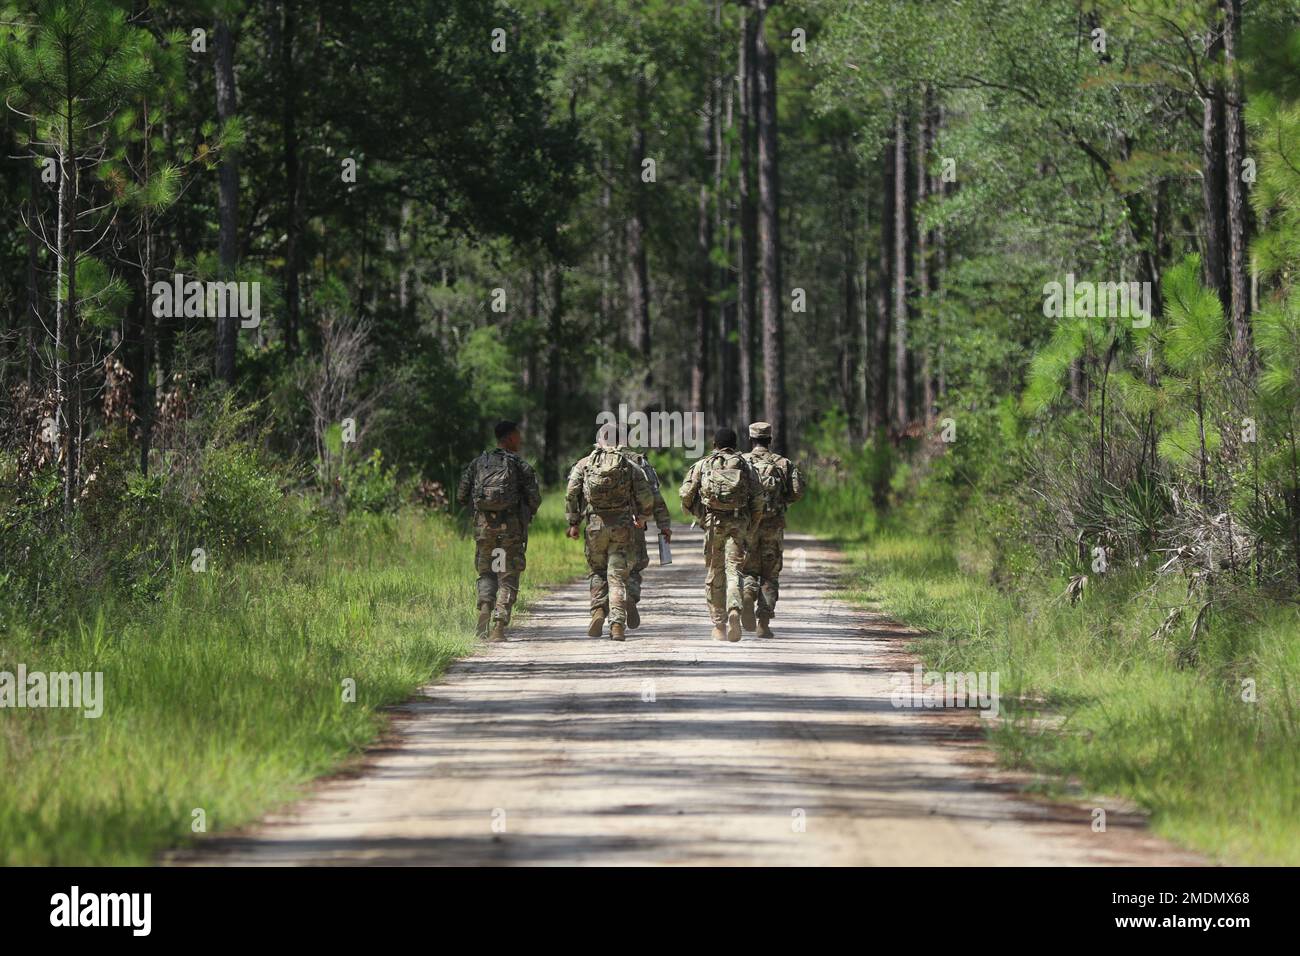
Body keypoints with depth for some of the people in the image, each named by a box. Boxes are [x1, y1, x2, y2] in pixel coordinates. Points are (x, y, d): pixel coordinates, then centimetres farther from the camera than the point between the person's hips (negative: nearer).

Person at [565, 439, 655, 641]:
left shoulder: (583, 465, 8)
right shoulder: (630, 467, 7)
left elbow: (571, 493, -2)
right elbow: (646, 497, 4)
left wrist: (573, 523, 5)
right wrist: (641, 518, 22)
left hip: (595, 524, 0)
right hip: (622, 527, 0)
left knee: (597, 572, 18)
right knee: (617, 576, 2)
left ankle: (598, 611, -2)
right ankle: (617, 625, -7)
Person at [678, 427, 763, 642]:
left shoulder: (702, 465, 7)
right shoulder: (745, 465, 8)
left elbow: (686, 494, 0)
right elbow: (758, 496, 1)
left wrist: (696, 513, 18)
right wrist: (751, 523, 11)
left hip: (713, 522, 0)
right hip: (738, 523, 0)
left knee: (715, 573, 10)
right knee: (734, 569, -3)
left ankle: (719, 626, 12)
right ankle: (734, 609, -30)